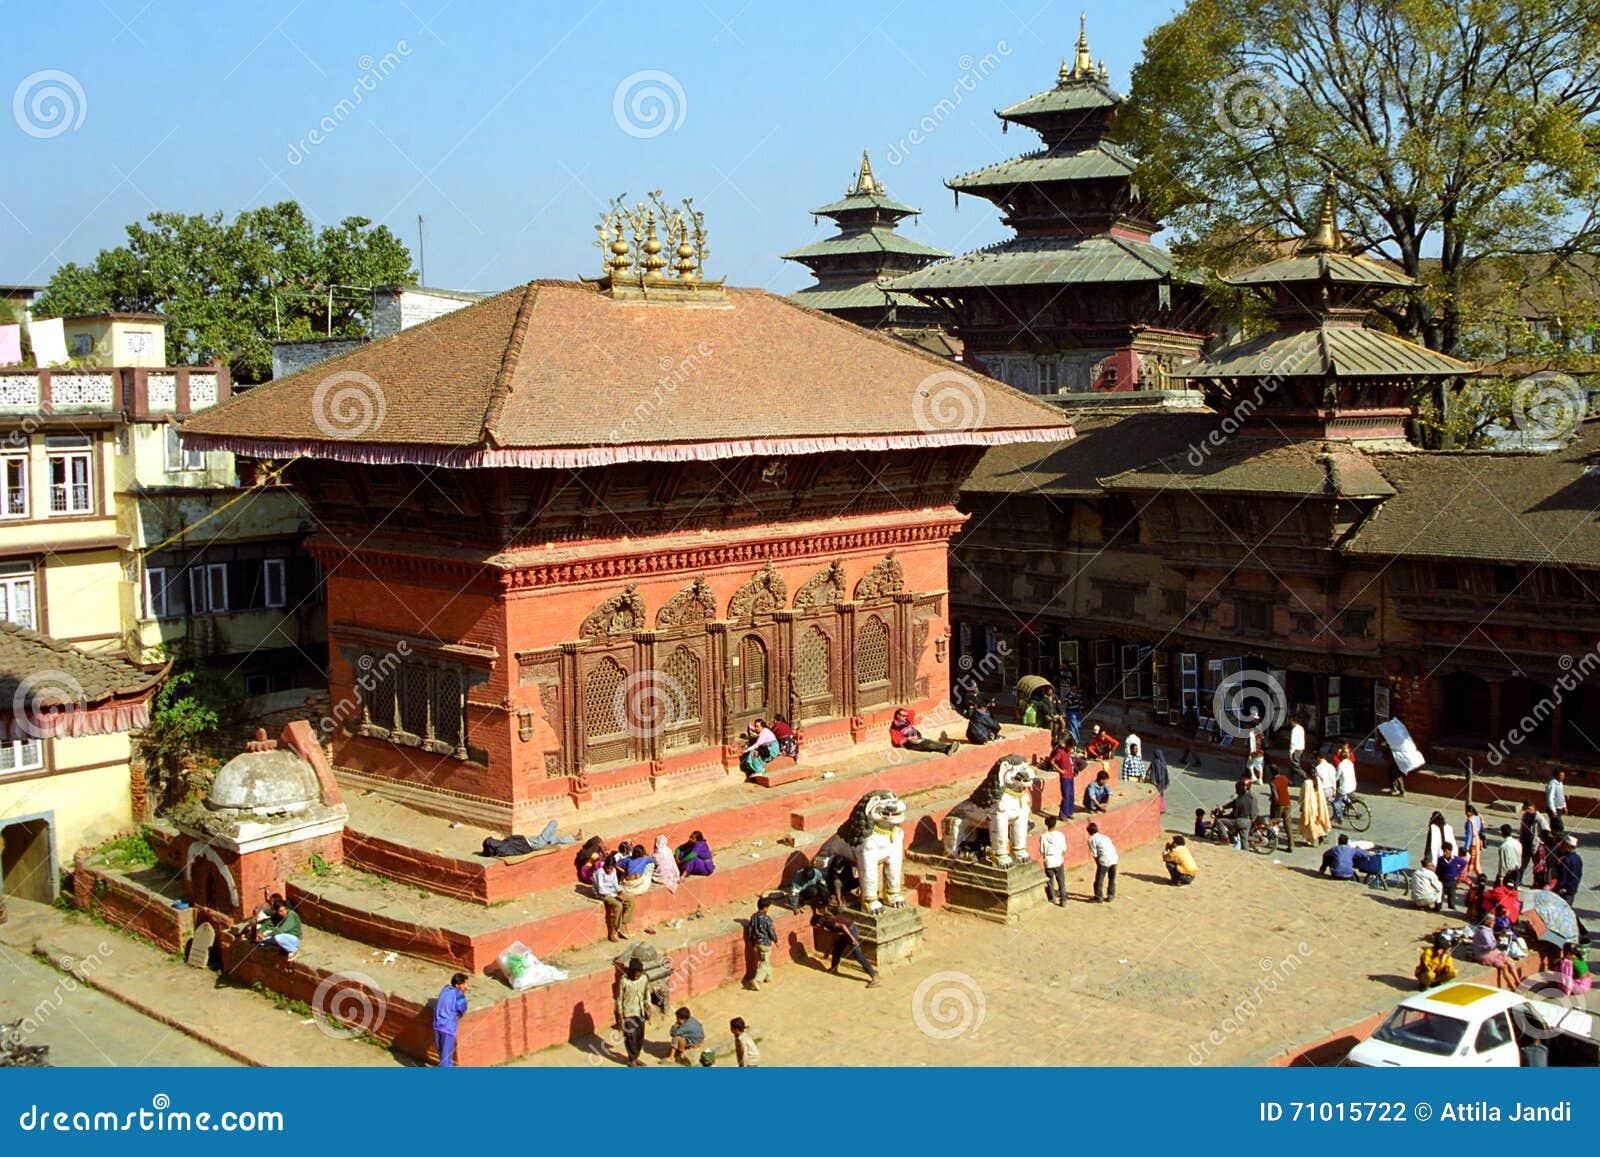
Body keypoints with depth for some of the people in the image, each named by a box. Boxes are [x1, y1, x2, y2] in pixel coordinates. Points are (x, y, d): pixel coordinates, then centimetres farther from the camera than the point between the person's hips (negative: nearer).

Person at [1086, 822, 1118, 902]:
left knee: (1099, 880, 10)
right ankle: (1110, 896, 28)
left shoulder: (1091, 839, 5)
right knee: (1112, 879, 21)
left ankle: (1099, 897, 15)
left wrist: (1098, 863, 18)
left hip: (1104, 860, -6)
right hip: (1114, 859, 6)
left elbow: (1095, 854, 2)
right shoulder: (1105, 836, 23)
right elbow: (1114, 848, 19)